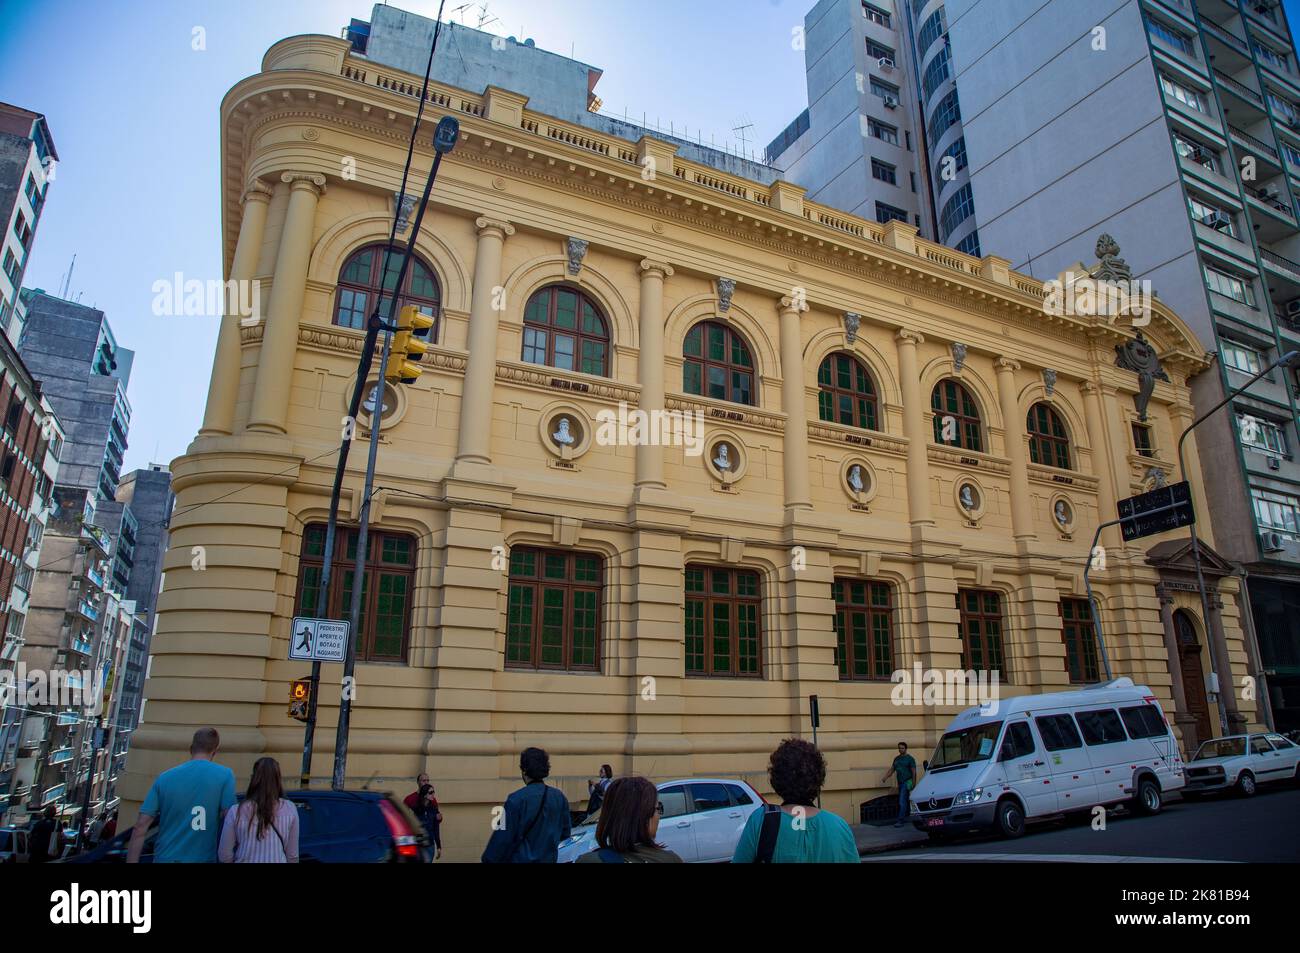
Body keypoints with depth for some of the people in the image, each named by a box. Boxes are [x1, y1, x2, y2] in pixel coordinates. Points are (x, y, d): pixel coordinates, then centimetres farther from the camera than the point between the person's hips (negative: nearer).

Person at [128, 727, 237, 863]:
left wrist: (131, 861, 2)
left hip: (165, 858, 2)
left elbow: (141, 827, -2)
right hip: (201, 859, -2)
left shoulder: (165, 777, 2)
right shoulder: (225, 775, -7)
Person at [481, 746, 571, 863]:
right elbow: (565, 832, 8)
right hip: (548, 859, 5)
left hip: (520, 859, -5)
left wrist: (489, 859, -3)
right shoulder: (559, 797, -2)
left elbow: (503, 837, -16)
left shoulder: (516, 800, -18)